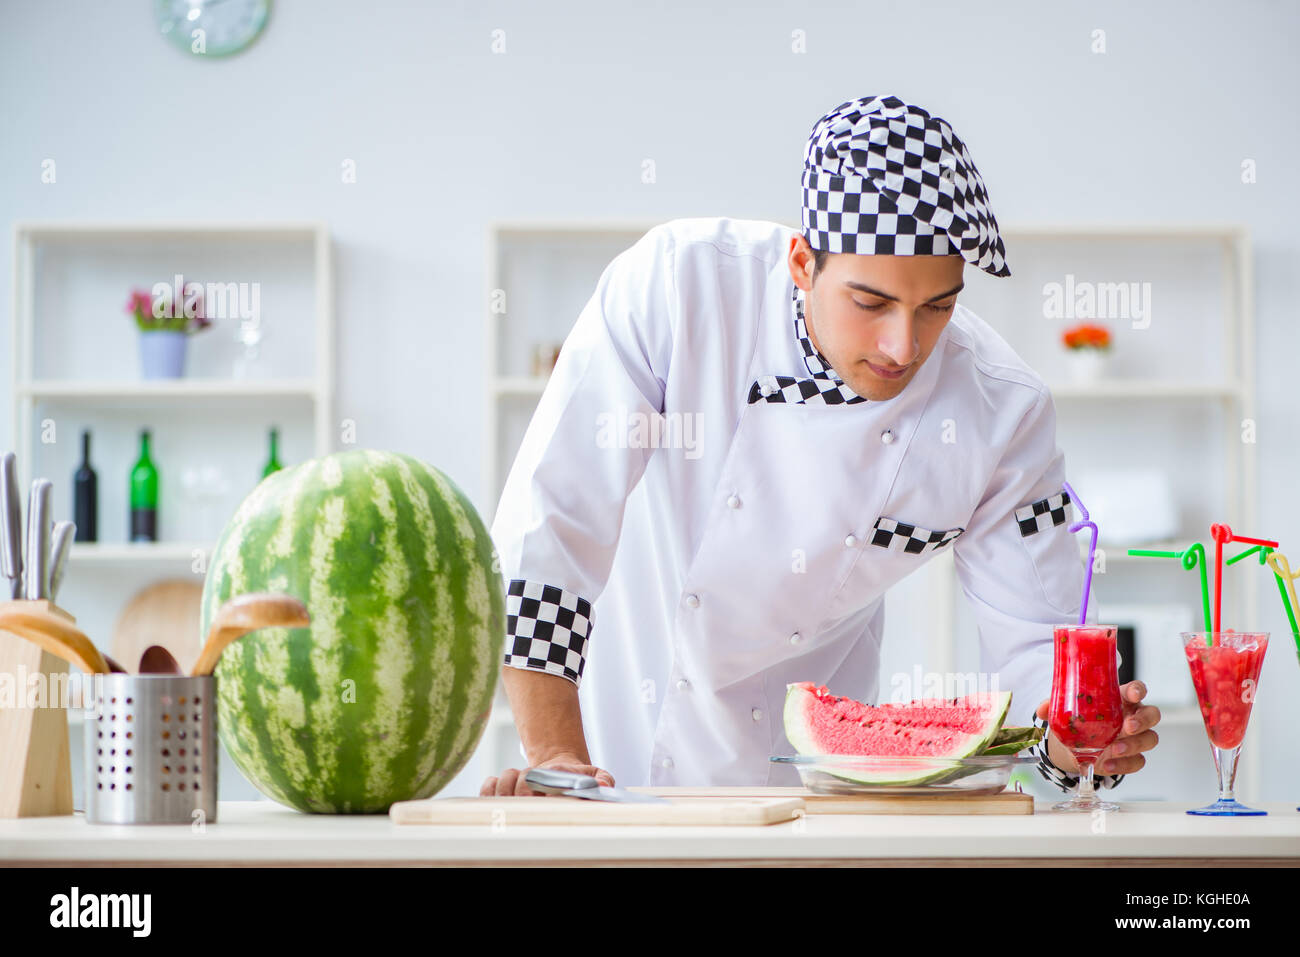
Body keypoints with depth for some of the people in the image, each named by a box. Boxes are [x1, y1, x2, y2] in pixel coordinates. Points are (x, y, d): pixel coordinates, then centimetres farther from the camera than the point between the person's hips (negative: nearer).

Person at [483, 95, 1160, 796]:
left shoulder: (1004, 414, -17)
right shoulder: (676, 283, -21)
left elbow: (1036, 640, -10)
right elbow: (549, 514, -20)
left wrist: (1075, 738, -32)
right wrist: (555, 752, -25)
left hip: (796, 783, 3)